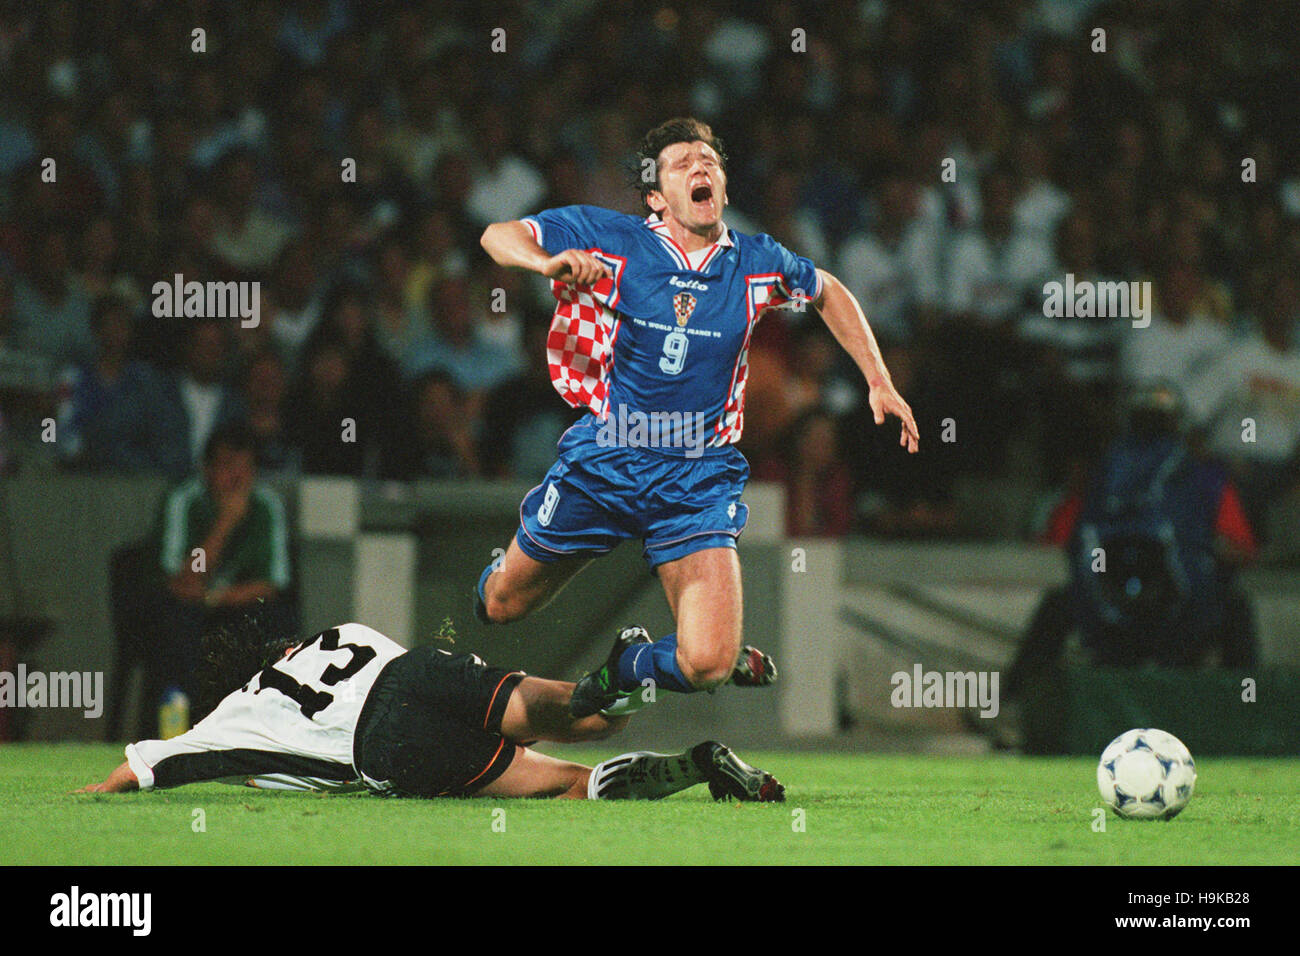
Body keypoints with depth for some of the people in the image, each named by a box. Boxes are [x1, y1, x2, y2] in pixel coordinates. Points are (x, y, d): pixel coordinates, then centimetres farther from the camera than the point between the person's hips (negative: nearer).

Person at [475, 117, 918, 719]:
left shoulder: (757, 263, -1)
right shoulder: (609, 238, -8)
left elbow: (829, 293, 19)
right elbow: (498, 236, -4)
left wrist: (879, 382, 12)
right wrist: (549, 263, -27)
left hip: (699, 480, 0)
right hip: (604, 460, 0)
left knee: (709, 663, -16)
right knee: (504, 603, 15)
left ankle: (623, 670, 20)